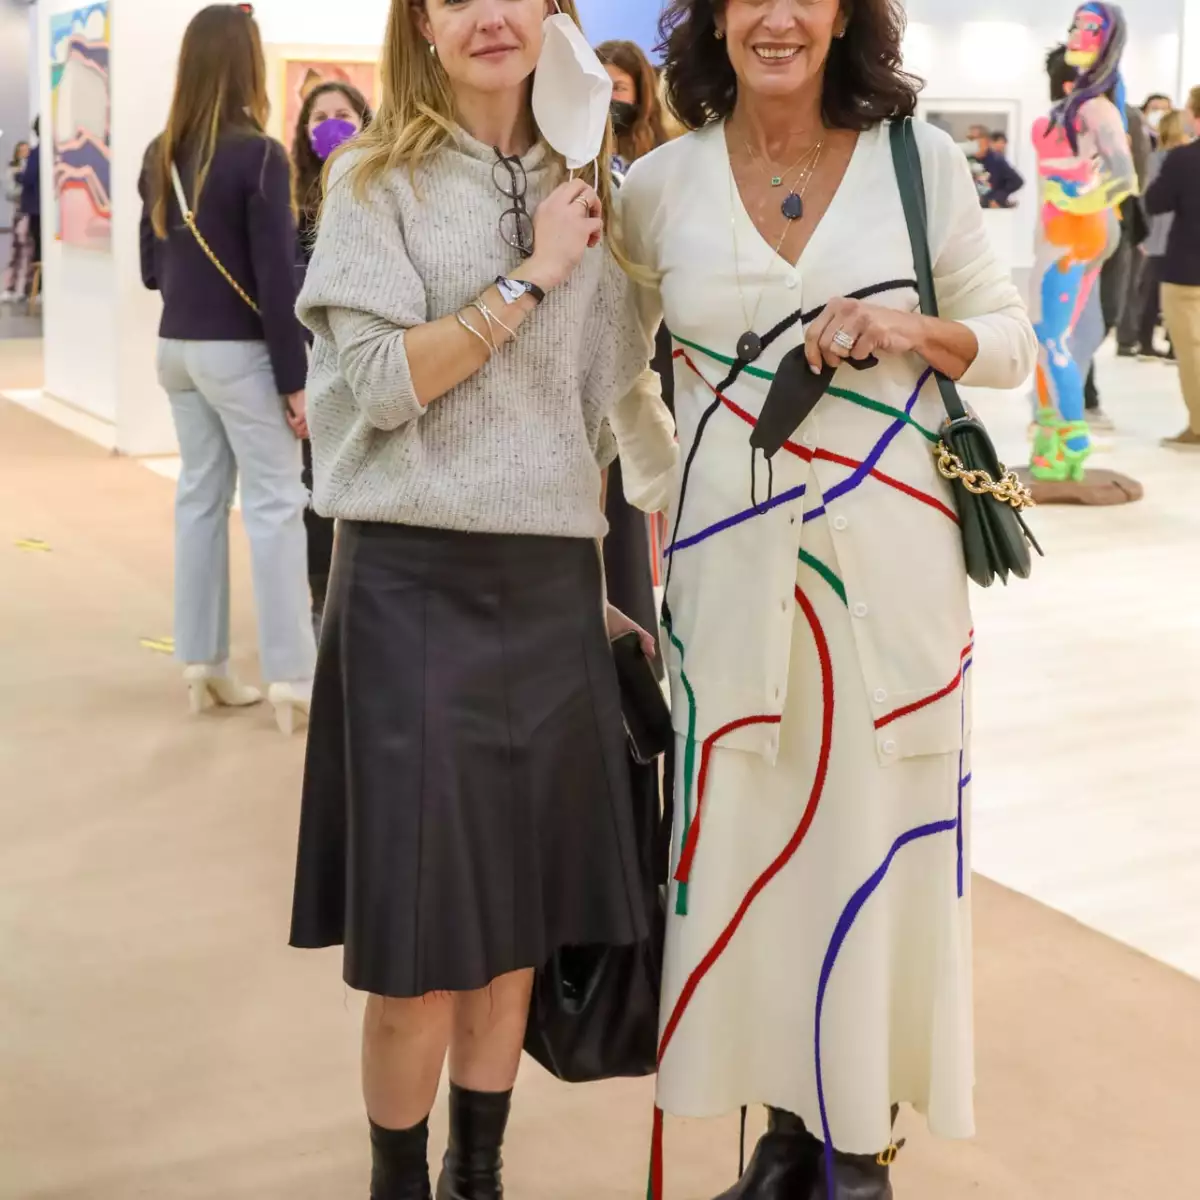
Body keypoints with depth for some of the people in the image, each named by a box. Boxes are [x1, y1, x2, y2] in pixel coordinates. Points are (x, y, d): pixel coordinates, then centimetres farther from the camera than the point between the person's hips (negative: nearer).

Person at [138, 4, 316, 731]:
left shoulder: (161, 157, 6)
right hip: (239, 350, -6)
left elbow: (151, 266, 13)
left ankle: (203, 665, 17)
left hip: (177, 347, 6)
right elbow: (277, 278, -15)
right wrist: (294, 377, -10)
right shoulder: (259, 155, -13)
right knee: (275, 505, -2)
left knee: (200, 496, 12)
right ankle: (292, 681, -2)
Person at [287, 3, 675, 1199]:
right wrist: (529, 275, -12)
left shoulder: (581, 187, 13)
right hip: (417, 583, -4)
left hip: (551, 584, 4)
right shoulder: (377, 176, 0)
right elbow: (382, 381, -12)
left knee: (516, 926, 11)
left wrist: (614, 581, 12)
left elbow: (614, 399, 15)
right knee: (420, 942, 0)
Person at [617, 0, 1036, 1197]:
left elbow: (1012, 343, 6)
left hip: (890, 556, -1)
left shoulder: (921, 162, 0)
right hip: (731, 558, 1)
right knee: (746, 839, 6)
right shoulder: (662, 183, 3)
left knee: (877, 839, 4)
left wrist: (916, 333, -12)